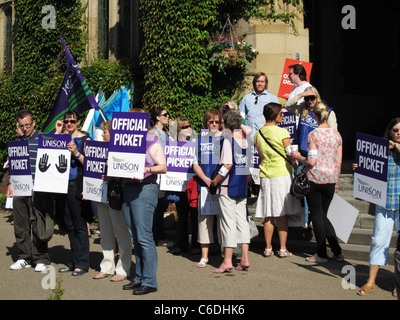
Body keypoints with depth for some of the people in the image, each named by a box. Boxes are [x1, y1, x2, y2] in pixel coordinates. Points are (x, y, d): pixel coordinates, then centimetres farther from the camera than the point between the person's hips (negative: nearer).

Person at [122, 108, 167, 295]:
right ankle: (139, 278, 18)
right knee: (136, 237, 10)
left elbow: (163, 167, -8)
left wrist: (147, 169, -25)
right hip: (128, 189, 7)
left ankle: (150, 281, -3)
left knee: (144, 237, -8)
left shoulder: (151, 142, -2)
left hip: (145, 190, -7)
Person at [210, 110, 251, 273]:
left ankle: (227, 261, 1)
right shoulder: (246, 141, 7)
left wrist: (214, 181, -10)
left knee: (228, 222, -2)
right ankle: (244, 259, 11)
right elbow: (248, 165, 11)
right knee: (242, 220, 10)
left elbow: (227, 165, -19)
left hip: (228, 188, -6)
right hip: (242, 187, 6)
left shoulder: (228, 140, -12)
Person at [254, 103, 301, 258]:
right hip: (282, 174, -4)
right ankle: (283, 249, 4)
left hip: (265, 176, 4)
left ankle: (268, 248, 11)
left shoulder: (258, 134, 7)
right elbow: (291, 154, -7)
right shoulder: (282, 132, -9)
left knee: (268, 215, 8)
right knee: (282, 214, 2)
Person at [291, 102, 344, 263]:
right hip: (330, 180, 5)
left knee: (317, 217, 5)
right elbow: (339, 162, 8)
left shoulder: (313, 135, -11)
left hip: (315, 179, -5)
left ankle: (322, 254, 11)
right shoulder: (337, 134, 5)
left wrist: (298, 157, 2)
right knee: (323, 216, 17)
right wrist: (336, 182, 17)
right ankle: (337, 252, 15)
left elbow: (312, 162, -16)